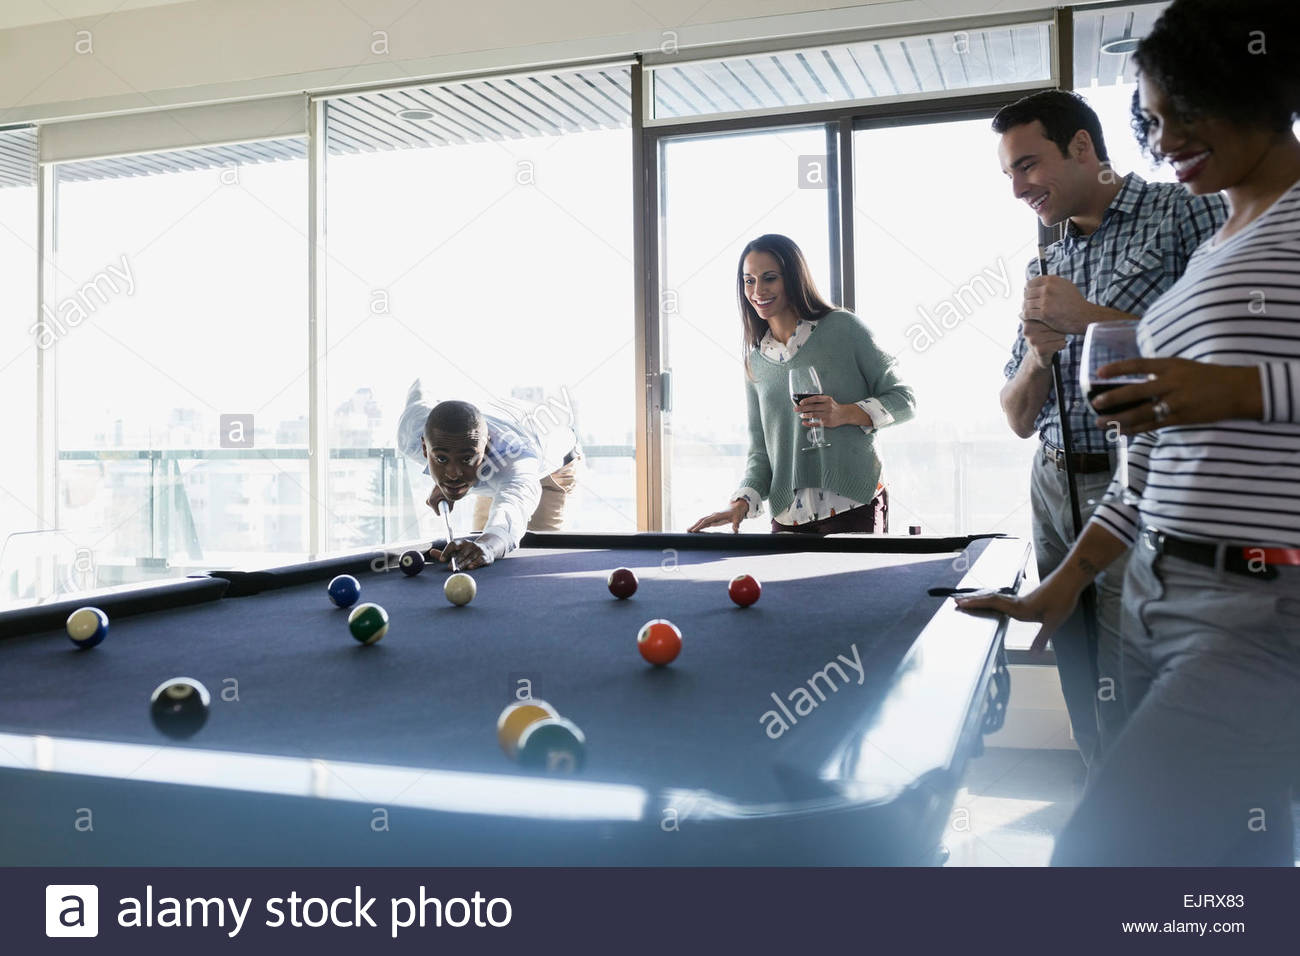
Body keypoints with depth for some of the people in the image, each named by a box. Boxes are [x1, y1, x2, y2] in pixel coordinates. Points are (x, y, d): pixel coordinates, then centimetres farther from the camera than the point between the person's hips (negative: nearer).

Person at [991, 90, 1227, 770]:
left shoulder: (1185, 211, -1)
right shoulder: (1044, 268, 16)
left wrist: (1091, 318, -14)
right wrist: (1038, 354, -5)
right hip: (1054, 490, 6)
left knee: (1127, 719, -5)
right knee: (1083, 699, 10)